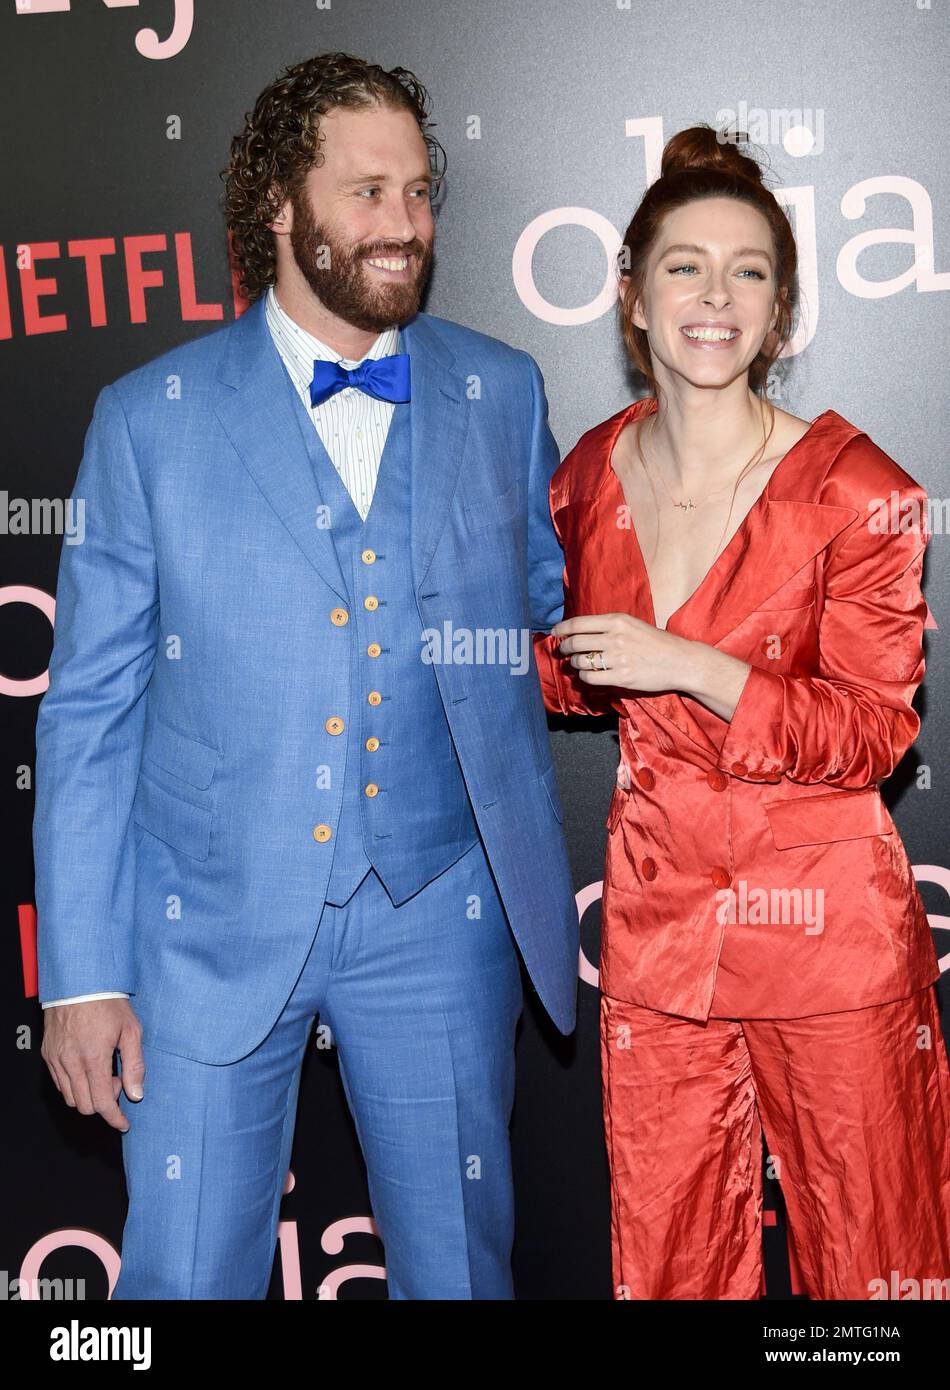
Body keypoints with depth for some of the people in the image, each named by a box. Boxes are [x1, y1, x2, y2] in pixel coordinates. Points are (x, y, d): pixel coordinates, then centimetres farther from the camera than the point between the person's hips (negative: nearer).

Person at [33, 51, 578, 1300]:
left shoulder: (502, 393, 3)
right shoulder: (150, 417, -3)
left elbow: (549, 609, 14)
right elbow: (89, 708, -2)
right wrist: (81, 973, -4)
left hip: (437, 920, 2)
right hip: (212, 922, -1)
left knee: (461, 1266, 15)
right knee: (185, 1275, 10)